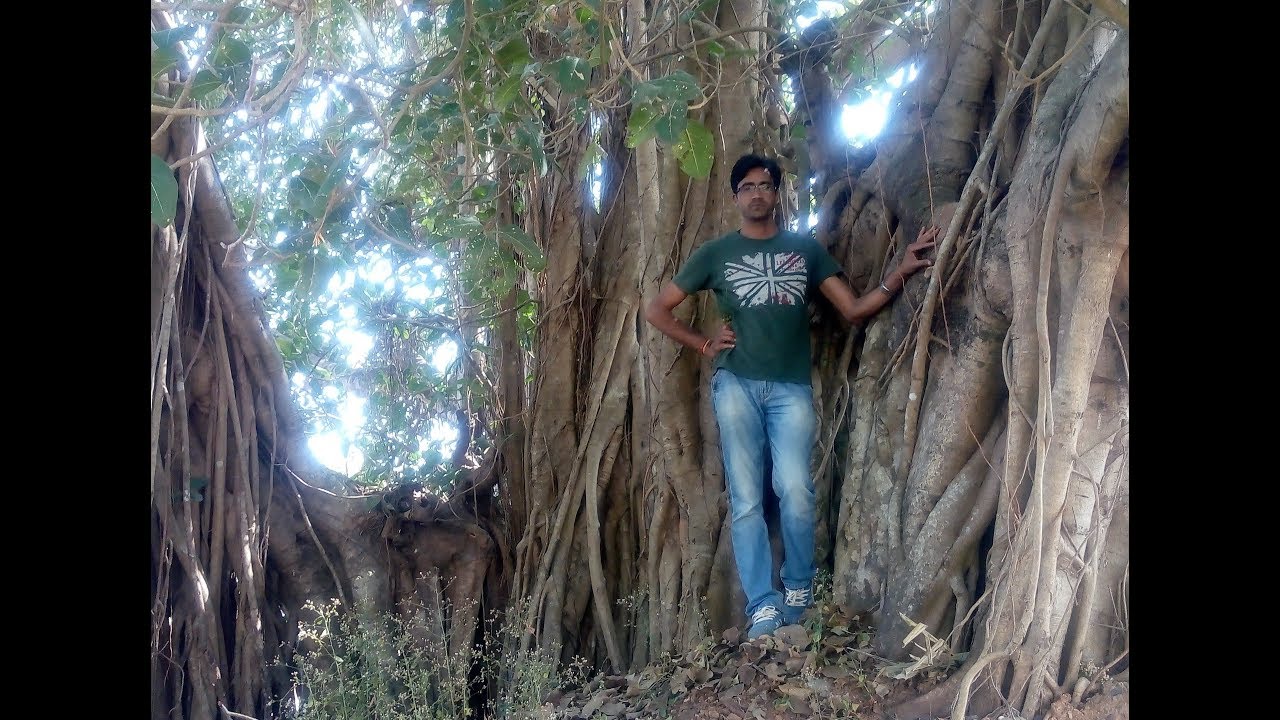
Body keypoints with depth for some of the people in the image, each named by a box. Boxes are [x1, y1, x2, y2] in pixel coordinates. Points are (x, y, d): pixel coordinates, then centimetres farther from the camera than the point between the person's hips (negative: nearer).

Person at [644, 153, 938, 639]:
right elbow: (657, 311, 16)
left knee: (795, 492, -14)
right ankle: (763, 609, 0)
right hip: (737, 385, 0)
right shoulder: (717, 253, 12)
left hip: (791, 388, 0)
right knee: (746, 500, -3)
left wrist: (900, 273, -5)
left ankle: (798, 593, 6)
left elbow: (854, 309, 9)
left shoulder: (805, 249, 15)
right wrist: (705, 345, 6)